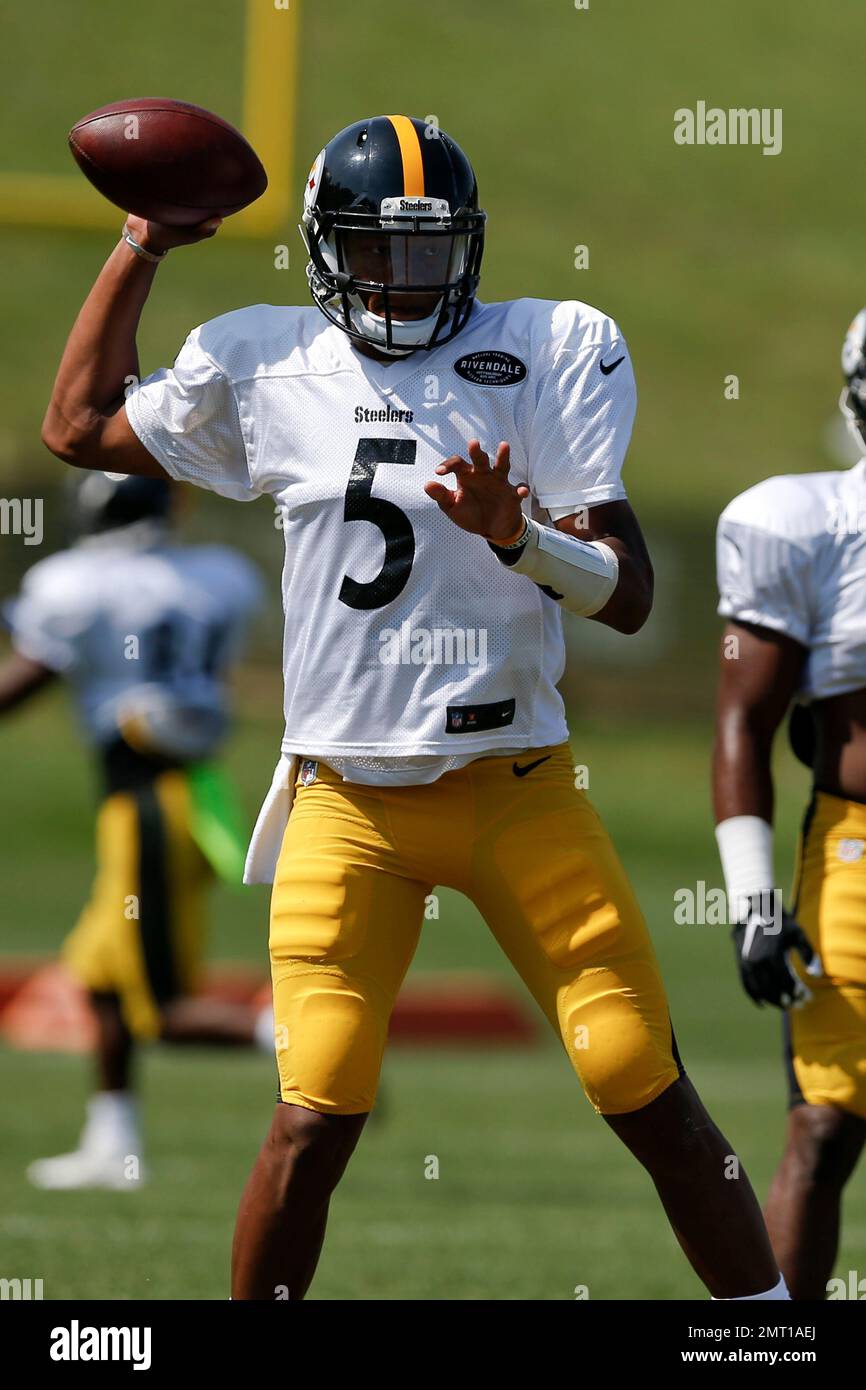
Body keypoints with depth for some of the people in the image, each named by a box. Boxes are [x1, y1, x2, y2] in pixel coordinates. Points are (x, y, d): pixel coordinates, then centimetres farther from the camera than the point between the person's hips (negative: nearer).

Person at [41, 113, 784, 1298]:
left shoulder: (552, 355, 0)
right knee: (316, 1119, -8)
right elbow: (80, 425, 22)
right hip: (347, 800, 1)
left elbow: (627, 597, -4)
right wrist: (144, 243, 20)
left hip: (518, 789, -1)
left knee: (655, 1102, -3)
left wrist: (518, 540, -24)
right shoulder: (265, 368, 6)